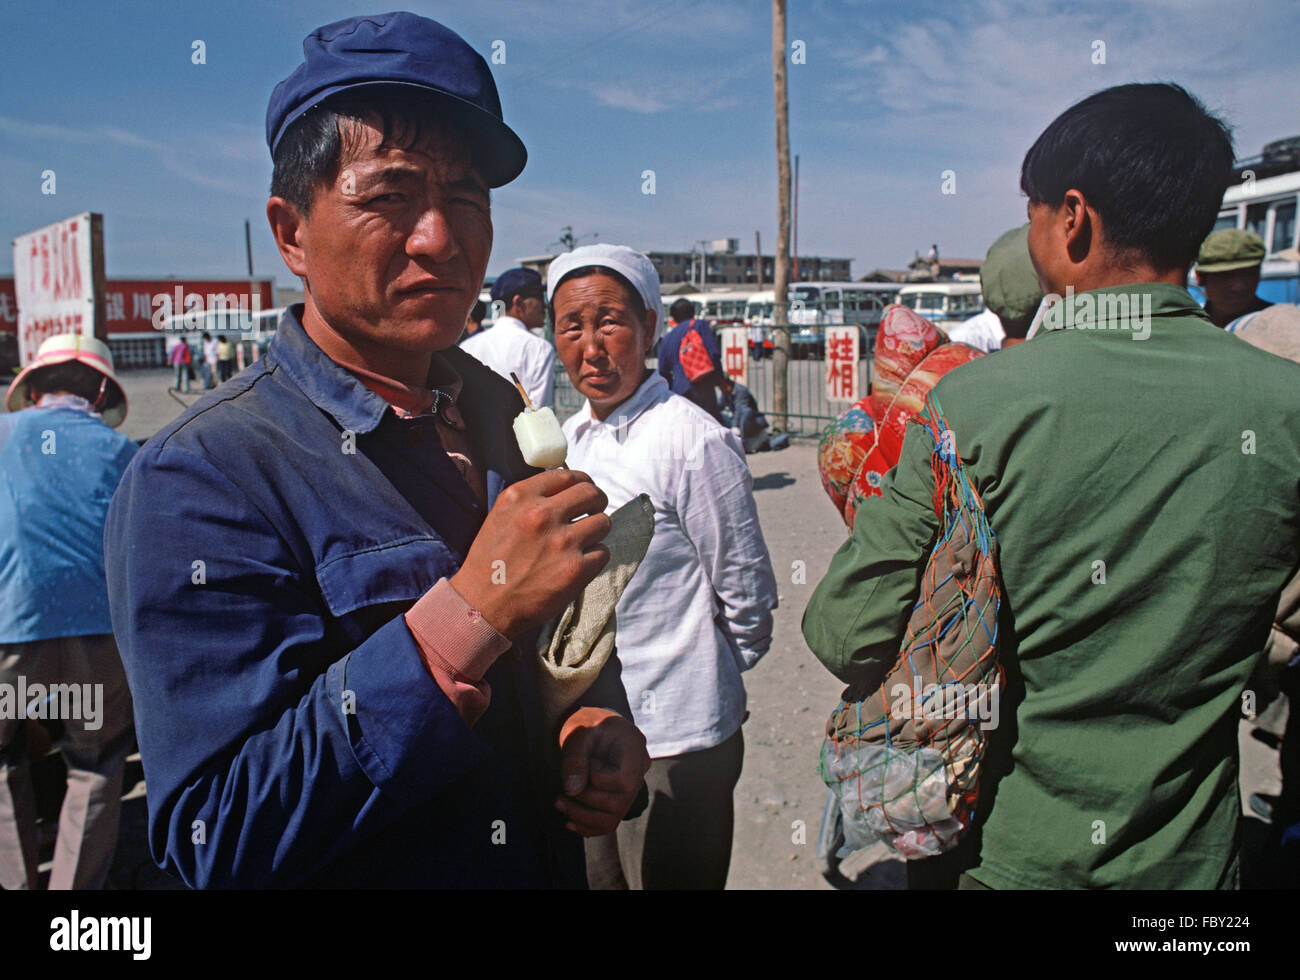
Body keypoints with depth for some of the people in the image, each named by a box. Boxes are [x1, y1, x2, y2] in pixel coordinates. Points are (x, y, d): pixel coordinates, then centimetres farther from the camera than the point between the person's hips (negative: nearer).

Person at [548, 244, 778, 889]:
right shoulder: (568, 439, 5)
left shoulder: (694, 440, -18)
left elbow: (747, 597, -10)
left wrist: (702, 676, 4)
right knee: (598, 879, 22)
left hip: (673, 742, -7)